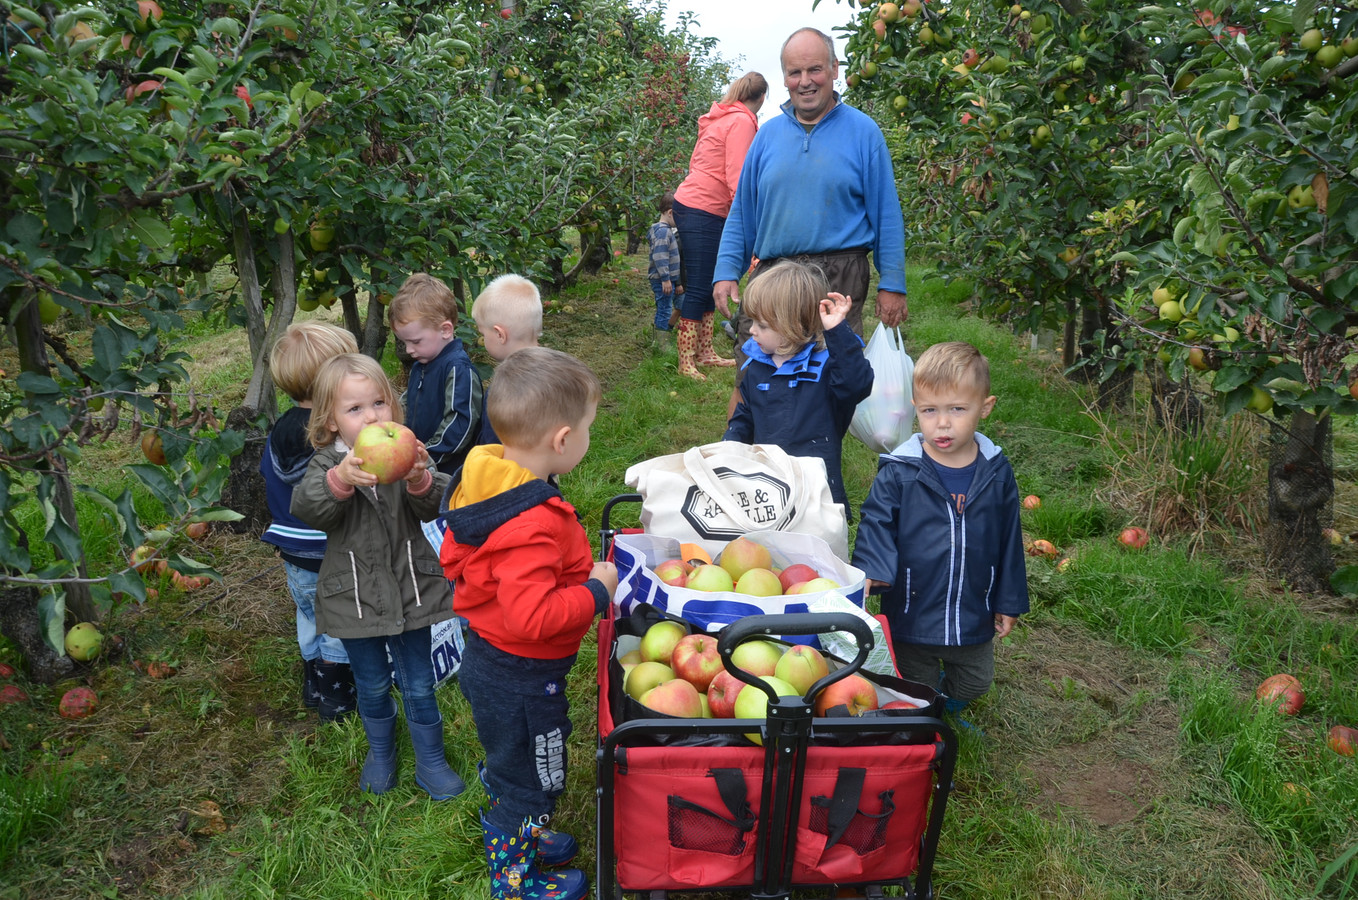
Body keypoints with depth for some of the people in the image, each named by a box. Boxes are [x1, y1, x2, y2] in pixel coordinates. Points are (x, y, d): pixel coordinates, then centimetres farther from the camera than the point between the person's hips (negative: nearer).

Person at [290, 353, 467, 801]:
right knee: (372, 685, 20)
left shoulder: (406, 453, -8)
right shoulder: (327, 463, -9)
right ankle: (381, 751, 47)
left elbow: (435, 507, -19)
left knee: (419, 686, 13)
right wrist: (340, 479, -47)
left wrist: (419, 478, -40)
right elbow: (305, 508, -28)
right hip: (356, 596, 0)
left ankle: (431, 761, 34)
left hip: (410, 590, 0)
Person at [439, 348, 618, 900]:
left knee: (512, 767, 31)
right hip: (522, 682, -9)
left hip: (486, 661, 9)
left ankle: (512, 839, 53)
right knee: (531, 779, 16)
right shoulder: (532, 526, -36)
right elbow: (531, 617, -39)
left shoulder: (483, 479, -5)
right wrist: (596, 592, -25)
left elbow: (454, 558, 8)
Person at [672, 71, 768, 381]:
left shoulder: (721, 119, 16)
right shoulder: (742, 122, -11)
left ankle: (704, 353, 21)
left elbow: (696, 162, 20)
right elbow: (736, 178, -18)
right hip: (701, 212, -10)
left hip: (693, 205, 10)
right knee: (698, 288, -7)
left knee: (709, 285, 14)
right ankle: (686, 363, -3)